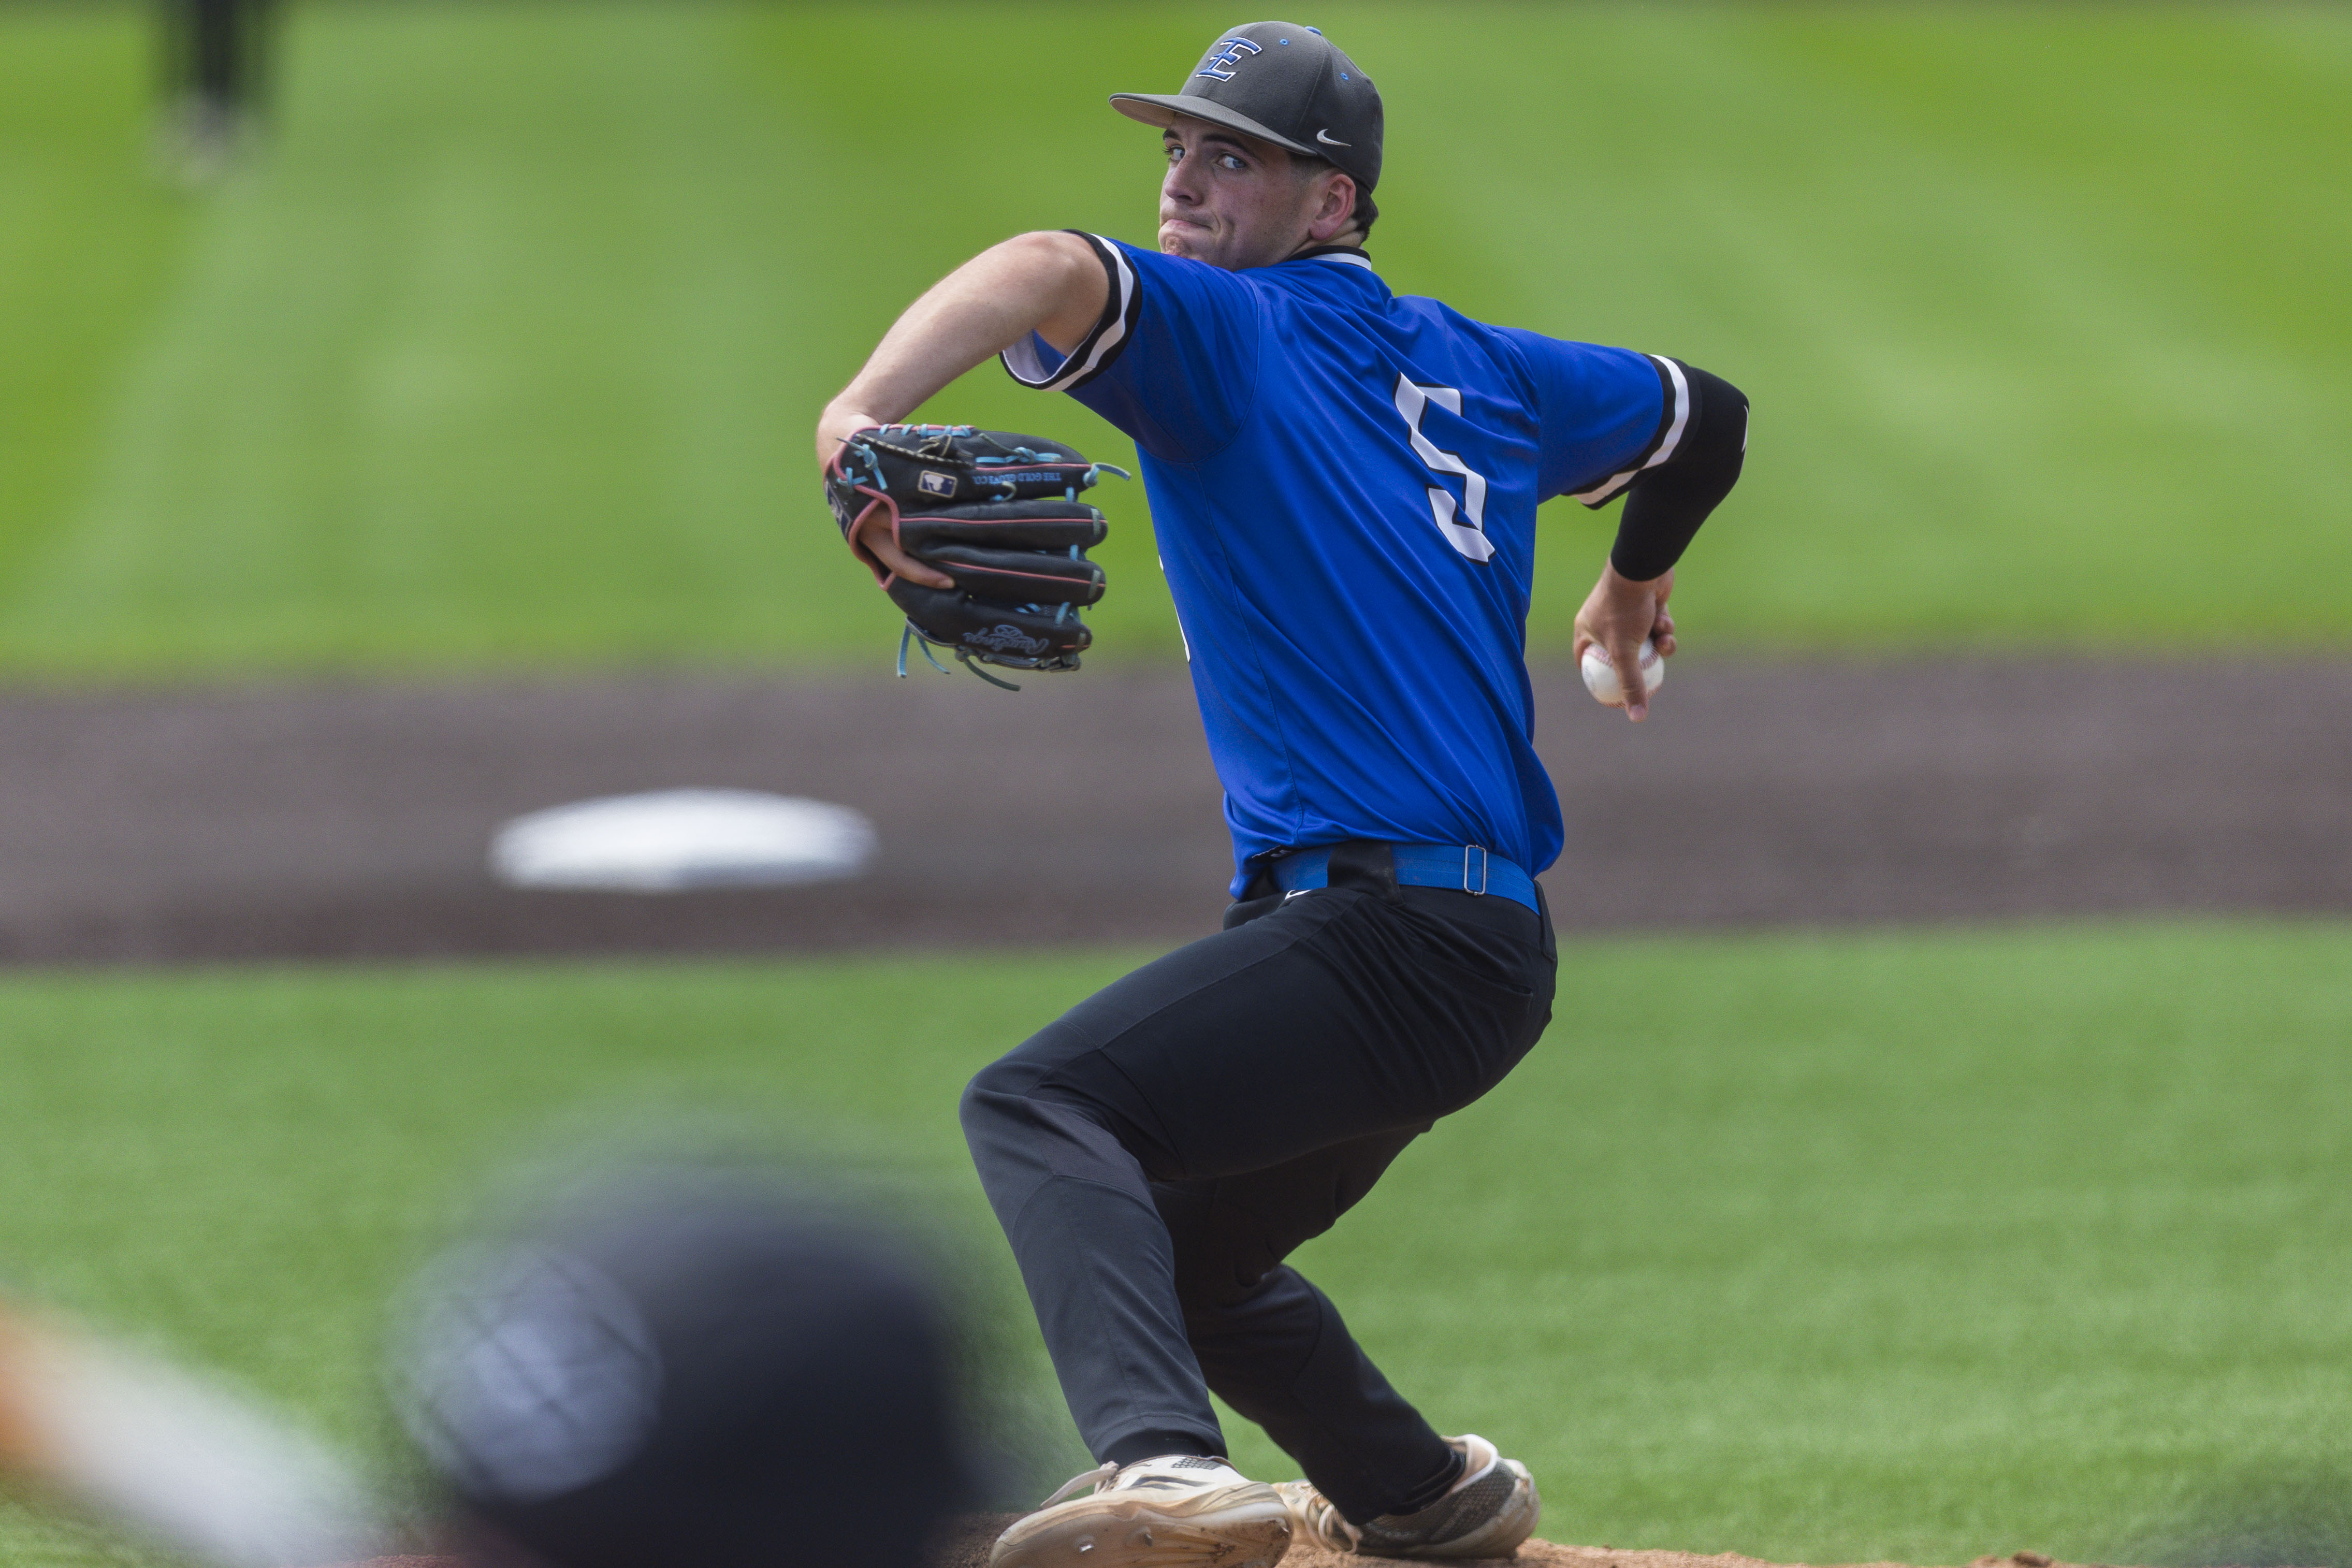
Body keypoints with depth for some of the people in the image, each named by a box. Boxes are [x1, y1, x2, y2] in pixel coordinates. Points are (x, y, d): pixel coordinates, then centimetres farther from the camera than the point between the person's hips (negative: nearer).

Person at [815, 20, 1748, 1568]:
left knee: (1042, 1105, -28)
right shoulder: (1476, 370, 18)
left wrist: (860, 417, -45)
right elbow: (1702, 413, 35)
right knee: (1180, 1244, 29)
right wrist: (1636, 585, 55)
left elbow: (1053, 273, -28)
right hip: (1488, 943, 10)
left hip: (1390, 931, -10)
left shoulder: (1232, 334, -5)